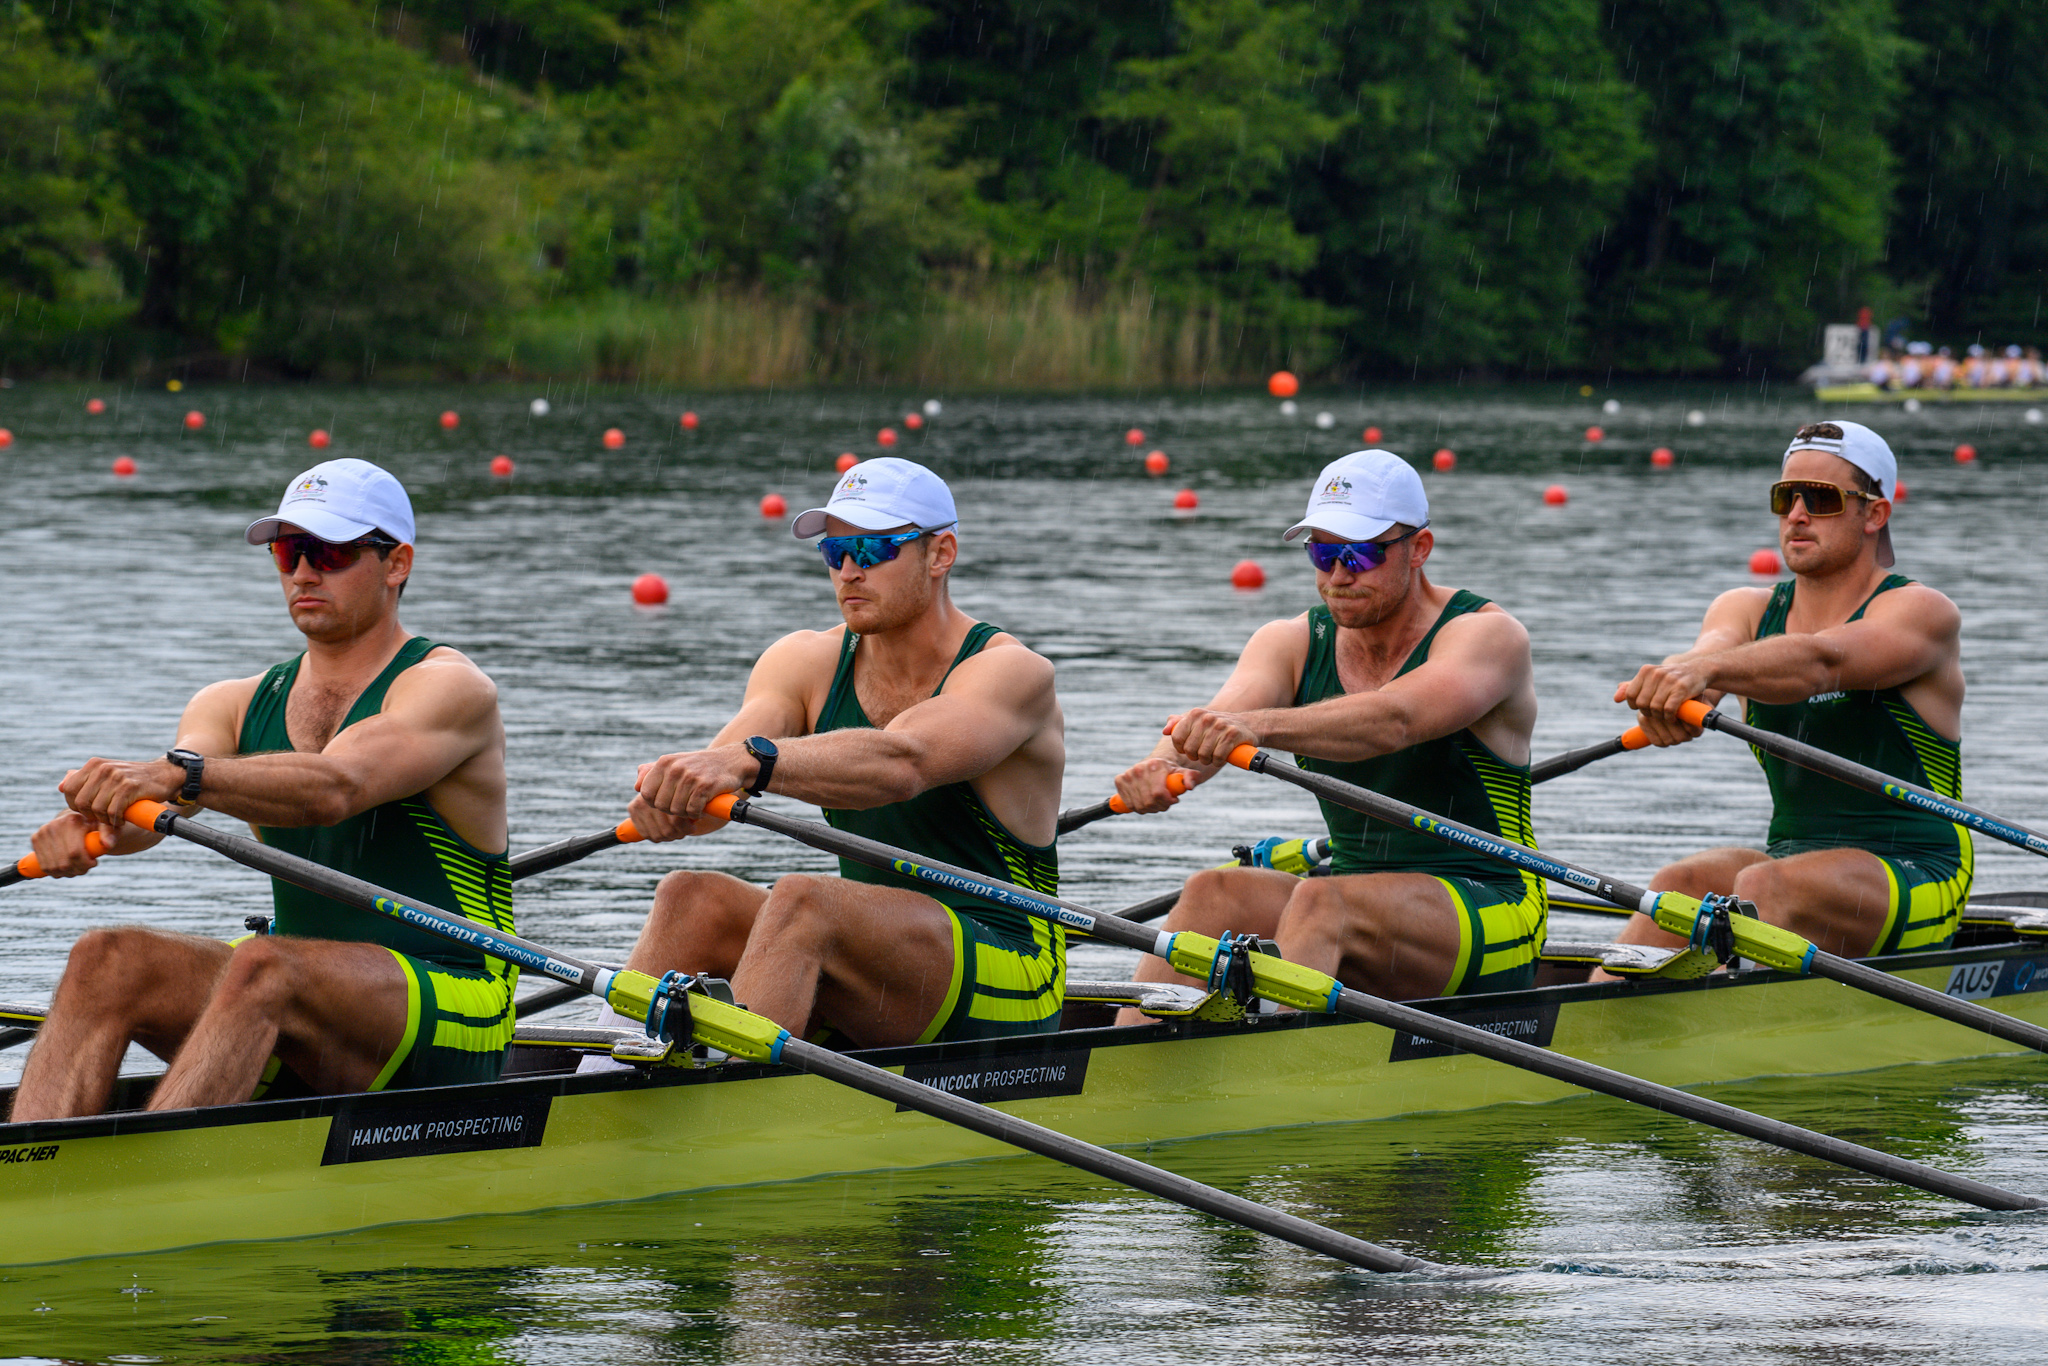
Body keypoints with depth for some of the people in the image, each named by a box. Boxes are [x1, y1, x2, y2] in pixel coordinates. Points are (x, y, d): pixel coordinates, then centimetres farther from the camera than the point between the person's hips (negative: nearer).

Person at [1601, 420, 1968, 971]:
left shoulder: (1922, 613, -7)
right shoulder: (1749, 610, 11)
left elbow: (1820, 661, -28)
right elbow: (1713, 646, -14)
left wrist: (1708, 670, -47)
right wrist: (1671, 686, -40)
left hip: (1916, 883, -5)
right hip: (1791, 859, 5)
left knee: (1763, 886, -33)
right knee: (1683, 883, -25)